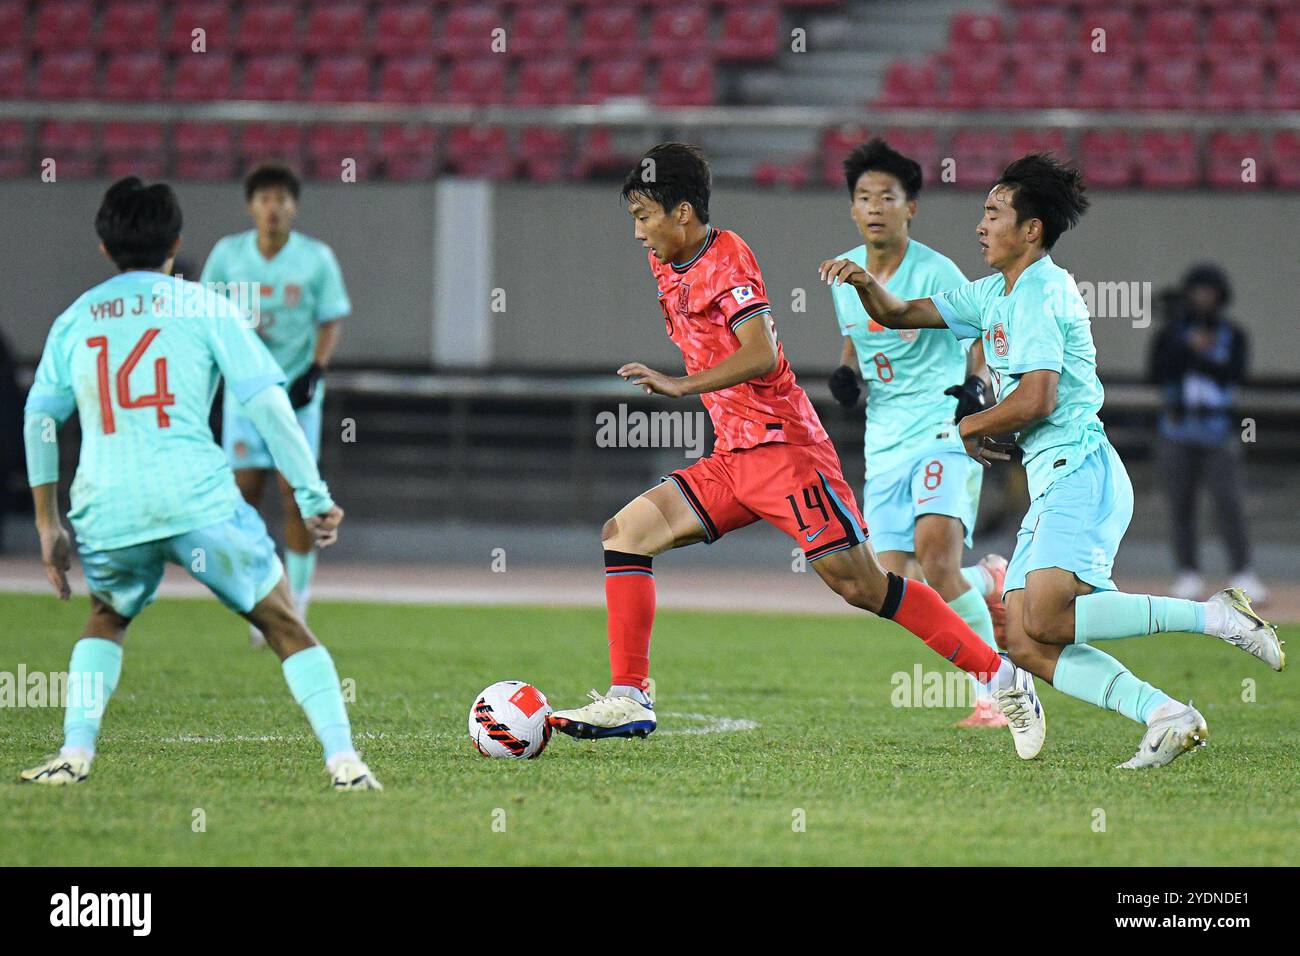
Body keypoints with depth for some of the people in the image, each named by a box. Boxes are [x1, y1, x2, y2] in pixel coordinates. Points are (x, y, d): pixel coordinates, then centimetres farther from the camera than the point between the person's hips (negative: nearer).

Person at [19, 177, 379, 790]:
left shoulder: (75, 318, 16)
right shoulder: (202, 307, 6)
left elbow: (38, 418, 17)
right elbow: (266, 401, -1)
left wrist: (48, 522, 24)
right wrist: (313, 497, 3)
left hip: (106, 512, 3)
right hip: (197, 499, -3)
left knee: (107, 617, 30)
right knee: (283, 623, 10)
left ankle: (74, 755, 14)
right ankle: (342, 759, -2)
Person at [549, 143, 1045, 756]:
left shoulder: (725, 260, -12)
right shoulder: (668, 268, 15)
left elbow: (761, 353, -24)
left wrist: (682, 385, -27)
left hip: (782, 449, -9)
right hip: (733, 458, 9)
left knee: (860, 584, -11)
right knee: (625, 532, -1)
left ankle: (1002, 678, -3)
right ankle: (629, 701, -5)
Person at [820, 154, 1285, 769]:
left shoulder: (1040, 293, -10)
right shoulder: (993, 294, 19)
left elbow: (1035, 400, -19)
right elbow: (899, 315, 22)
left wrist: (970, 425, -2)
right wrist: (865, 282, 1)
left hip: (1080, 475, -10)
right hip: (1052, 486, 10)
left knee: (1045, 620, -27)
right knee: (1024, 644, -3)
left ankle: (1214, 616, -19)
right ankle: (1166, 715, -10)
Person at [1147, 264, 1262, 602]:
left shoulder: (1233, 336, 7)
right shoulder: (1171, 334, 8)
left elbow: (1235, 373, -8)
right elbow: (1156, 372, -6)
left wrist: (1200, 355, -14)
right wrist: (1188, 347, -15)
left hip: (1219, 433, -1)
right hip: (1178, 433, 1)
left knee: (1228, 502, -11)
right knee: (1181, 504, 0)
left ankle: (1242, 574, -11)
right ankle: (1188, 574, 7)